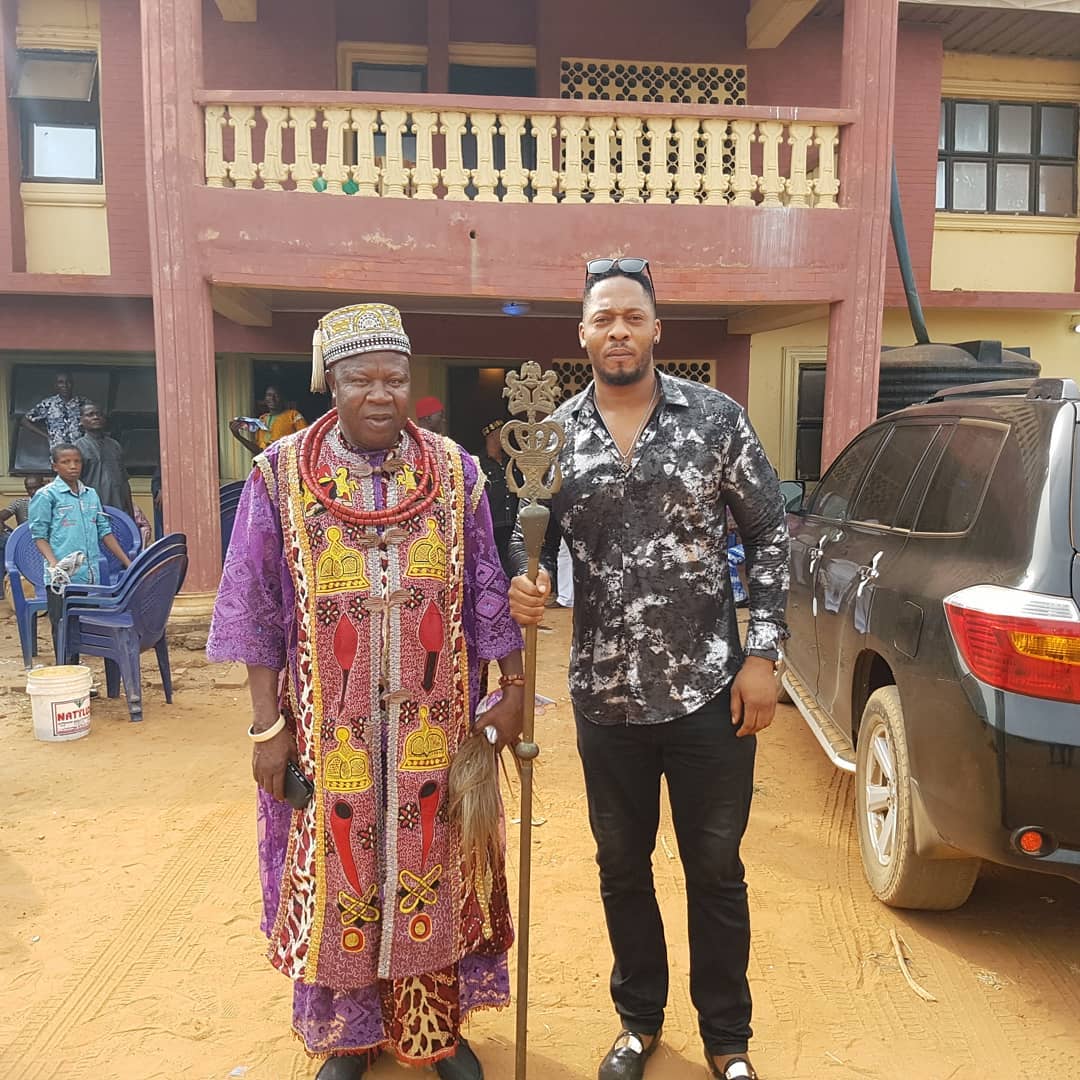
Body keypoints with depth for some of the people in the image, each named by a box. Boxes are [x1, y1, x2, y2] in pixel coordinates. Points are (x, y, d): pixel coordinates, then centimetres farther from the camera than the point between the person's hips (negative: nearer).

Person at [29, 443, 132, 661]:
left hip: (90, 577, 5)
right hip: (63, 578, -5)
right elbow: (39, 535, -4)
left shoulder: (91, 494, 14)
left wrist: (128, 563, 10)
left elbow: (104, 531, 16)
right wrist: (54, 563, -20)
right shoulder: (46, 495, -1)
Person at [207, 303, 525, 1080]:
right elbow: (255, 612, -2)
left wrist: (512, 688, 3)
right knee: (337, 875, 13)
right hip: (330, 726, 0)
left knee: (430, 869, 13)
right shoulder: (281, 476, -5)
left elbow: (487, 594, 3)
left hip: (432, 724, 1)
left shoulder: (455, 473, -1)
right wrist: (268, 725, -4)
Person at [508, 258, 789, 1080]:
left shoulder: (716, 417, -4)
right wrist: (525, 585, -17)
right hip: (605, 698, 2)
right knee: (622, 868, 18)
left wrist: (762, 654, -7)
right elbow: (535, 543, 7)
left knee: (716, 871, 14)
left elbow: (770, 535, -1)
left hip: (710, 690, -1)